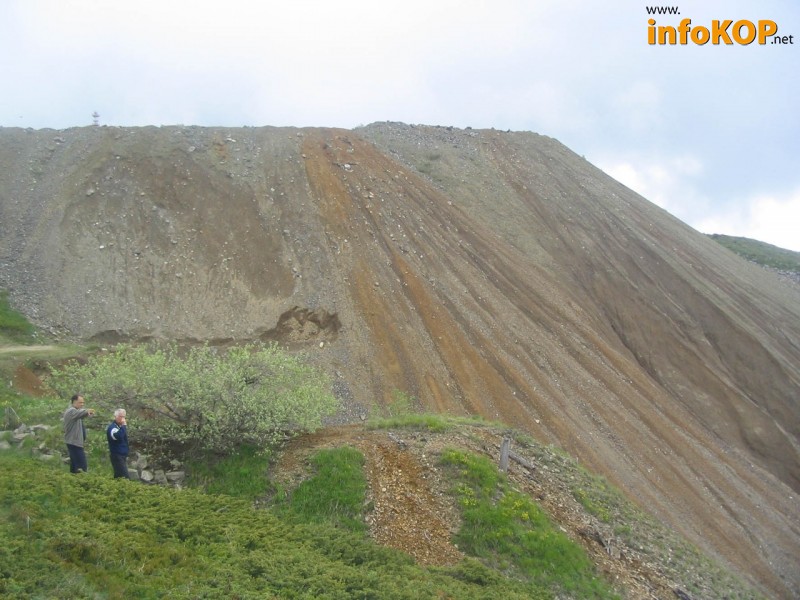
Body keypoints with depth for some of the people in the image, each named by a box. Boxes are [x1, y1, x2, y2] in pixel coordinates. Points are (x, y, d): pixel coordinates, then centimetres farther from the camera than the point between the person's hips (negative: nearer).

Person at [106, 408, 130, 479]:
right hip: (117, 455, -9)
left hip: (123, 455, 9)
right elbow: (118, 436, -33)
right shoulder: (112, 427, -13)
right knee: (125, 478, -16)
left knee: (118, 476, 10)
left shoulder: (120, 426, 16)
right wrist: (124, 425, -26)